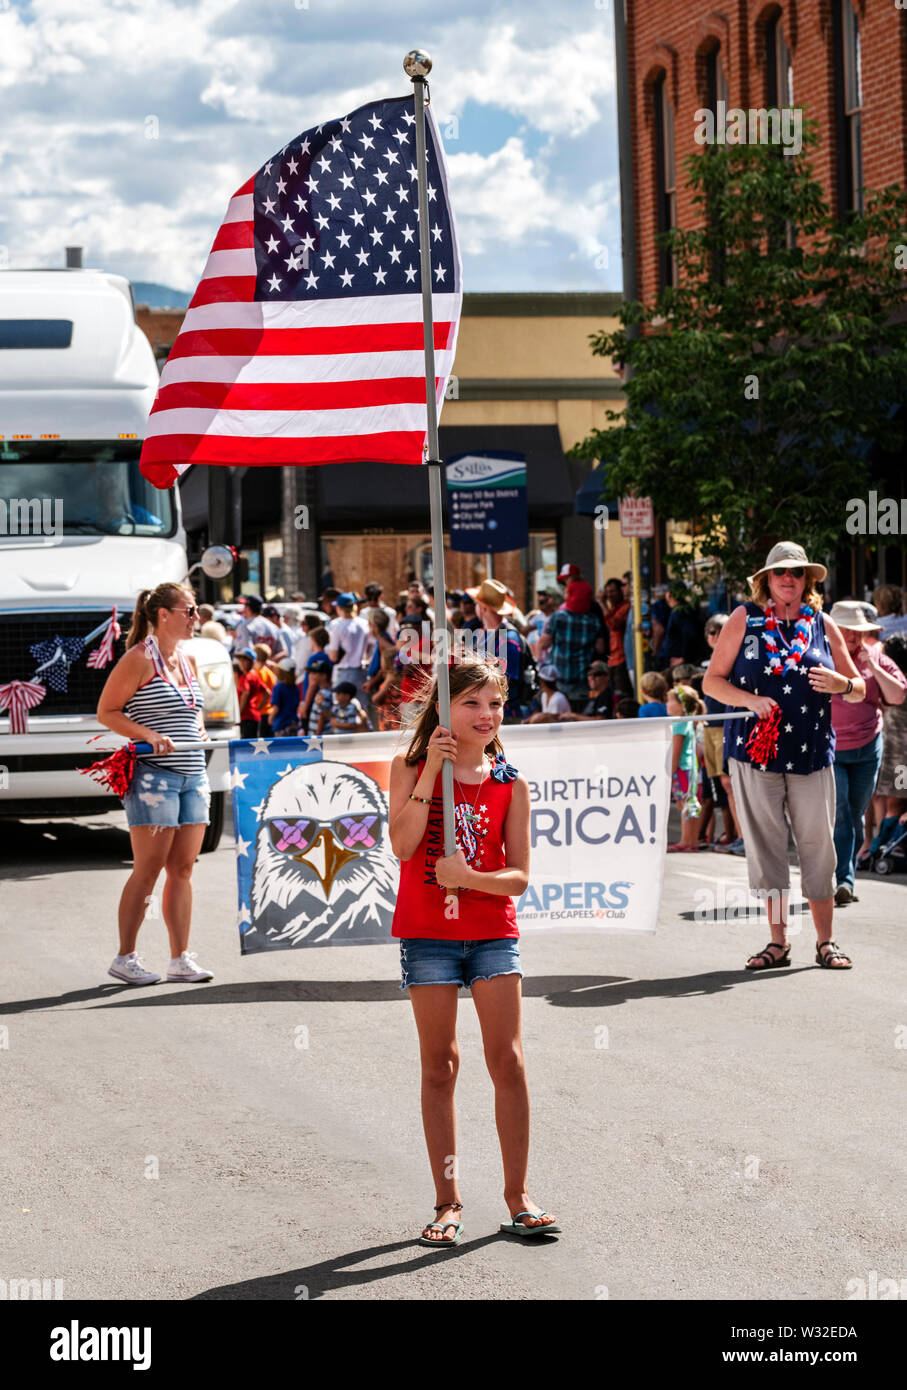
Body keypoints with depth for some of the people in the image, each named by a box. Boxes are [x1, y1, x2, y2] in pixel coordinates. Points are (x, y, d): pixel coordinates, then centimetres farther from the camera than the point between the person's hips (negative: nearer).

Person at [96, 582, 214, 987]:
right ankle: (125, 957, 3)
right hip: (152, 775, -7)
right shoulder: (140, 659, -8)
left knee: (183, 867, 7)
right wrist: (148, 735, -20)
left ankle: (181, 959, 10)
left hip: (192, 775, 7)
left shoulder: (187, 661, 16)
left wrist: (200, 731, 9)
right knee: (148, 869, -5)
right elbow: (105, 712, -9)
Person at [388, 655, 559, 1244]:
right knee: (440, 1065, 3)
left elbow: (520, 877, -2)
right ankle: (448, 1201, 9)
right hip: (428, 933, -1)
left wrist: (470, 878, -20)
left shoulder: (511, 784, 1)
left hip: (494, 933, 1)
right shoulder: (411, 768, -1)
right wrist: (431, 771, -19)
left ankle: (518, 1197, 5)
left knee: (508, 1060, -4)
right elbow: (403, 843, -16)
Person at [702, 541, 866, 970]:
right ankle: (778, 940, 8)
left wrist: (840, 685, -11)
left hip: (811, 752, 1)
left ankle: (825, 941, 8)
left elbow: (859, 689, 12)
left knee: (817, 843, 0)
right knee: (765, 843, 0)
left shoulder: (823, 625, 9)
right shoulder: (744, 620, 4)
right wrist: (750, 700, -15)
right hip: (755, 748, -1)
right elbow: (712, 681, 3)